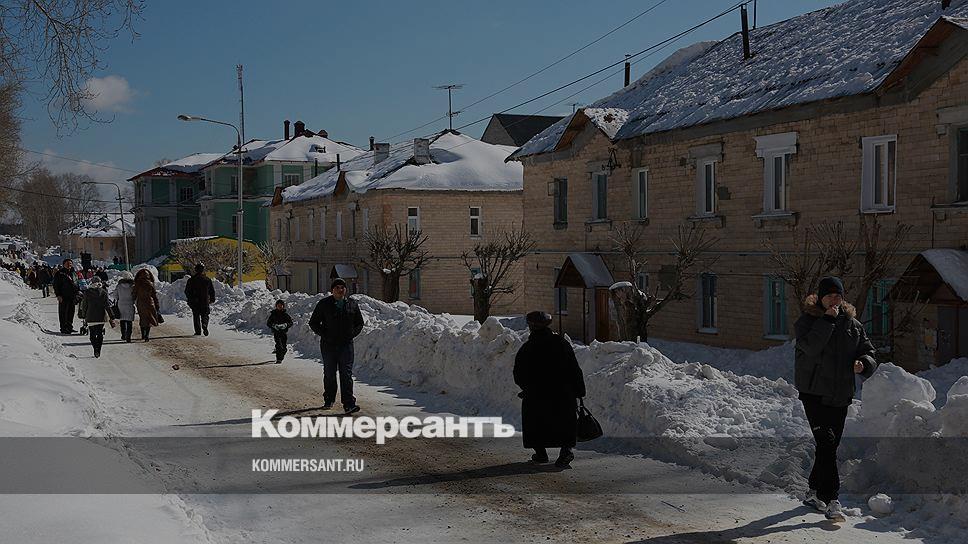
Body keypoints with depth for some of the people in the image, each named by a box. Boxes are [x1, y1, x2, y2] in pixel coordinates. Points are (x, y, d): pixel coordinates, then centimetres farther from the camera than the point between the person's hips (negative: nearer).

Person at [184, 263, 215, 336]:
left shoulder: (191, 280, -1)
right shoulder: (207, 279, 0)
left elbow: (187, 291, 4)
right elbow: (212, 291, 6)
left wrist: (190, 299, 18)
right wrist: (212, 299, 18)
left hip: (194, 302, 0)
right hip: (205, 301, 0)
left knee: (196, 316, 8)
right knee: (205, 315, 9)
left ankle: (198, 330, 2)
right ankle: (204, 325, -19)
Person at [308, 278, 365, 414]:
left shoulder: (352, 304, 6)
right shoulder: (324, 304, 0)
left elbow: (359, 323, 17)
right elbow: (313, 323, 5)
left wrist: (352, 334, 1)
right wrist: (325, 335, -6)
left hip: (346, 344, 0)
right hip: (328, 345, 0)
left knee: (346, 374, -7)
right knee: (329, 374, 11)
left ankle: (349, 404, -13)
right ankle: (329, 401, 27)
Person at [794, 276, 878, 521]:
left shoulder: (852, 324, 10)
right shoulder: (807, 321, -5)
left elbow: (868, 351, 14)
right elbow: (810, 347, -22)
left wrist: (864, 364, -9)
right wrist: (827, 320, -21)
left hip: (841, 395, 5)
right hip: (814, 393, -5)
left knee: (830, 446, 11)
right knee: (826, 444, -15)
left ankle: (813, 492, 27)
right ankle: (831, 500, -16)